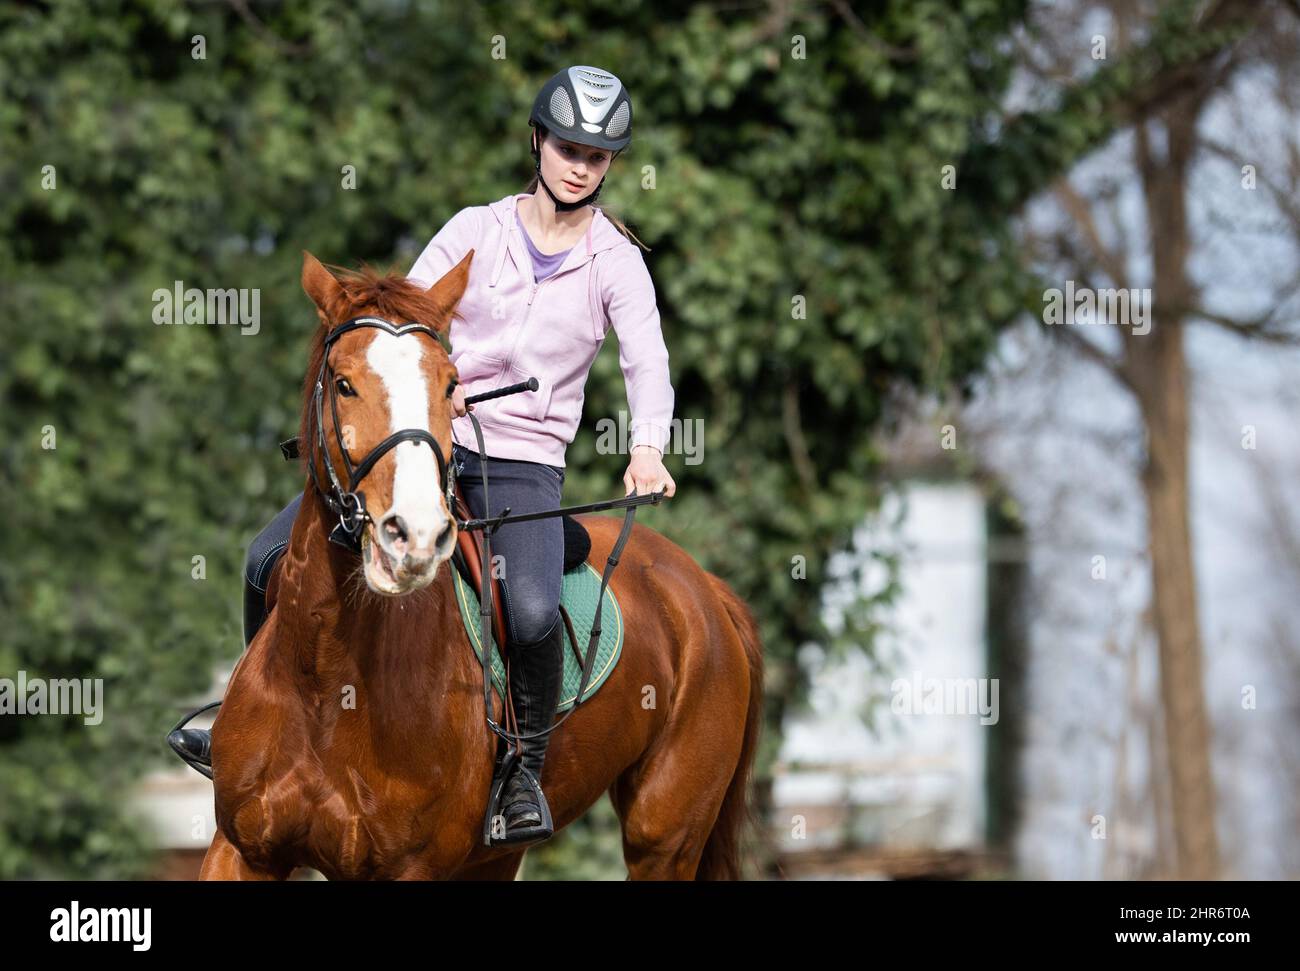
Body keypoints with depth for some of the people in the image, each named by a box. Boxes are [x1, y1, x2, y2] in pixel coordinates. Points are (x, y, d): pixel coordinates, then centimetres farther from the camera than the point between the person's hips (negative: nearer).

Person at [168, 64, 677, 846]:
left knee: (533, 613, -30)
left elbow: (648, 362, -13)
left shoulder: (616, 264, 0)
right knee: (273, 558, -7)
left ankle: (526, 768, -6)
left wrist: (647, 449, -31)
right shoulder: (477, 230, 4)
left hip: (527, 466, -2)